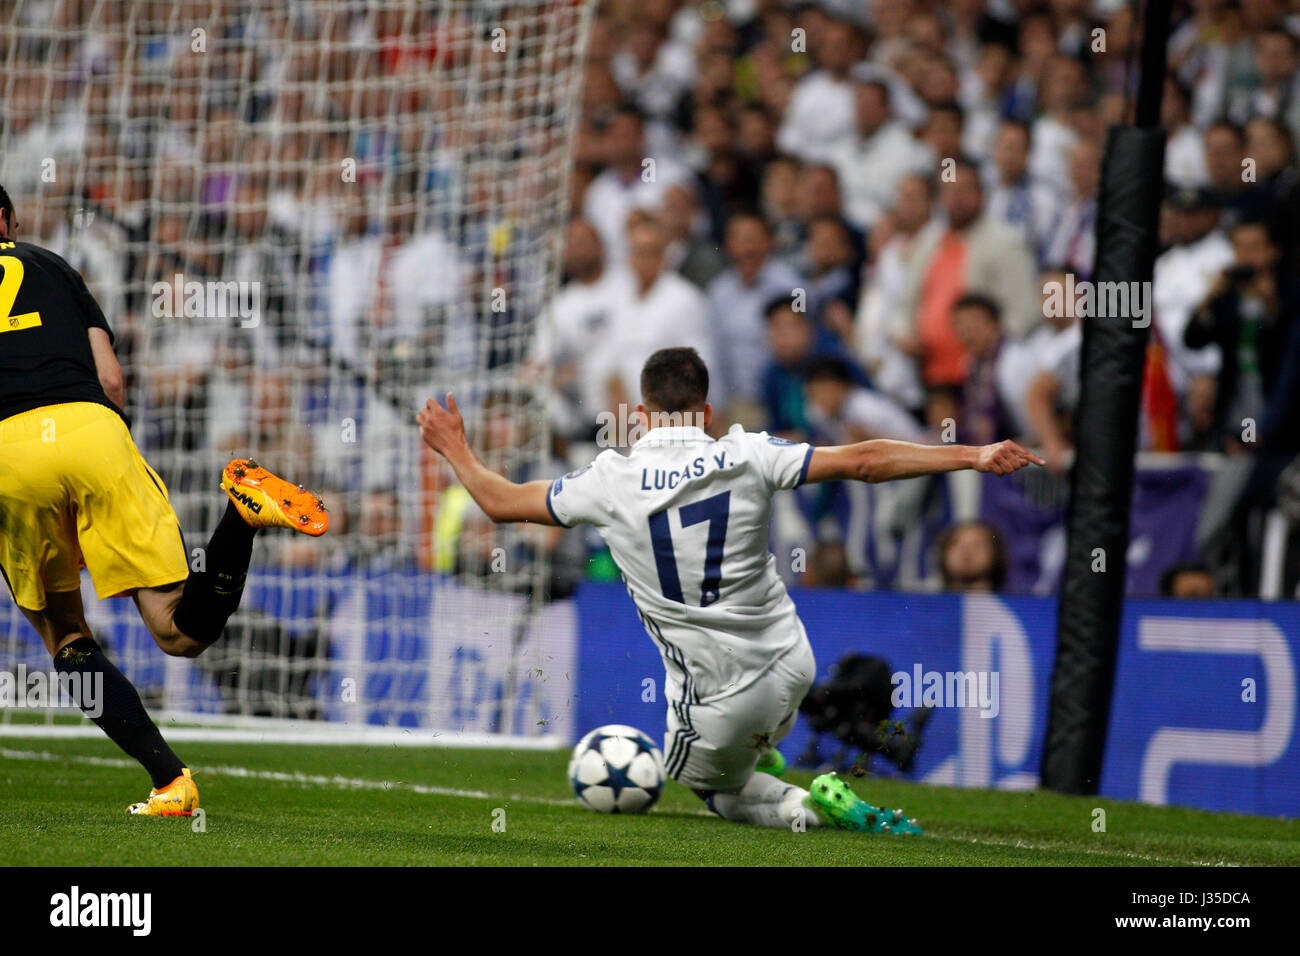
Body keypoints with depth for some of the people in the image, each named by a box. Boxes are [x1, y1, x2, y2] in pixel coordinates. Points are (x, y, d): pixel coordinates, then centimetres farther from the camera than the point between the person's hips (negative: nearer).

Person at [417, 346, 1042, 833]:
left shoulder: (610, 483, -13)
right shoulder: (745, 458, -11)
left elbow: (500, 500, -1)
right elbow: (861, 462, -12)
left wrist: (454, 448, 18)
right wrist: (973, 457, -8)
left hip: (719, 703, -4)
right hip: (791, 668, 4)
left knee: (719, 792, 21)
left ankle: (807, 806, -5)